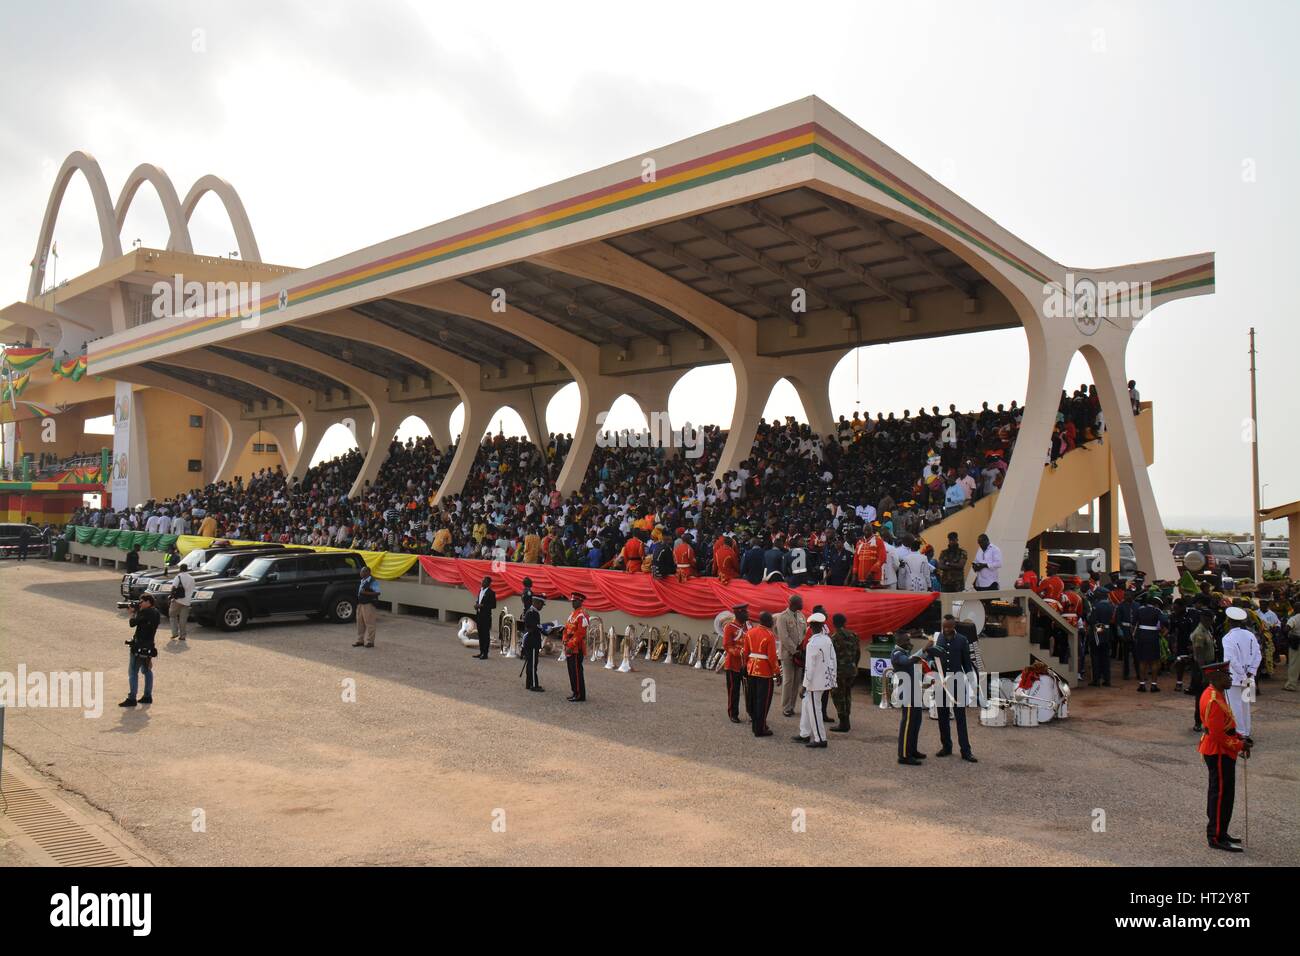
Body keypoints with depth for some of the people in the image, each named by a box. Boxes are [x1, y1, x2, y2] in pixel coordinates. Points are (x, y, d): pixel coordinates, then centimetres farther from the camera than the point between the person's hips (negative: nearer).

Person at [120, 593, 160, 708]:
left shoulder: (146, 612, -18)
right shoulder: (155, 612, 9)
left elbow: (133, 623, -17)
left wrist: (134, 612, -3)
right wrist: (136, 612, 7)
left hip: (139, 647, -9)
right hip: (149, 646, 9)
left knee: (133, 673, -3)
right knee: (147, 671, 16)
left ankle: (131, 699, -2)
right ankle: (147, 696, 21)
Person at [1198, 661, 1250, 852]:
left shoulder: (1214, 694, 9)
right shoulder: (1213, 701, -24)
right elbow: (1217, 734, -25)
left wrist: (1239, 737, 6)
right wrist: (1239, 745, -16)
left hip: (1219, 752, 11)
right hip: (1219, 753, -11)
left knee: (1219, 792, 18)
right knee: (1222, 794, -3)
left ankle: (1218, 831, 29)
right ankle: (1217, 838, 4)